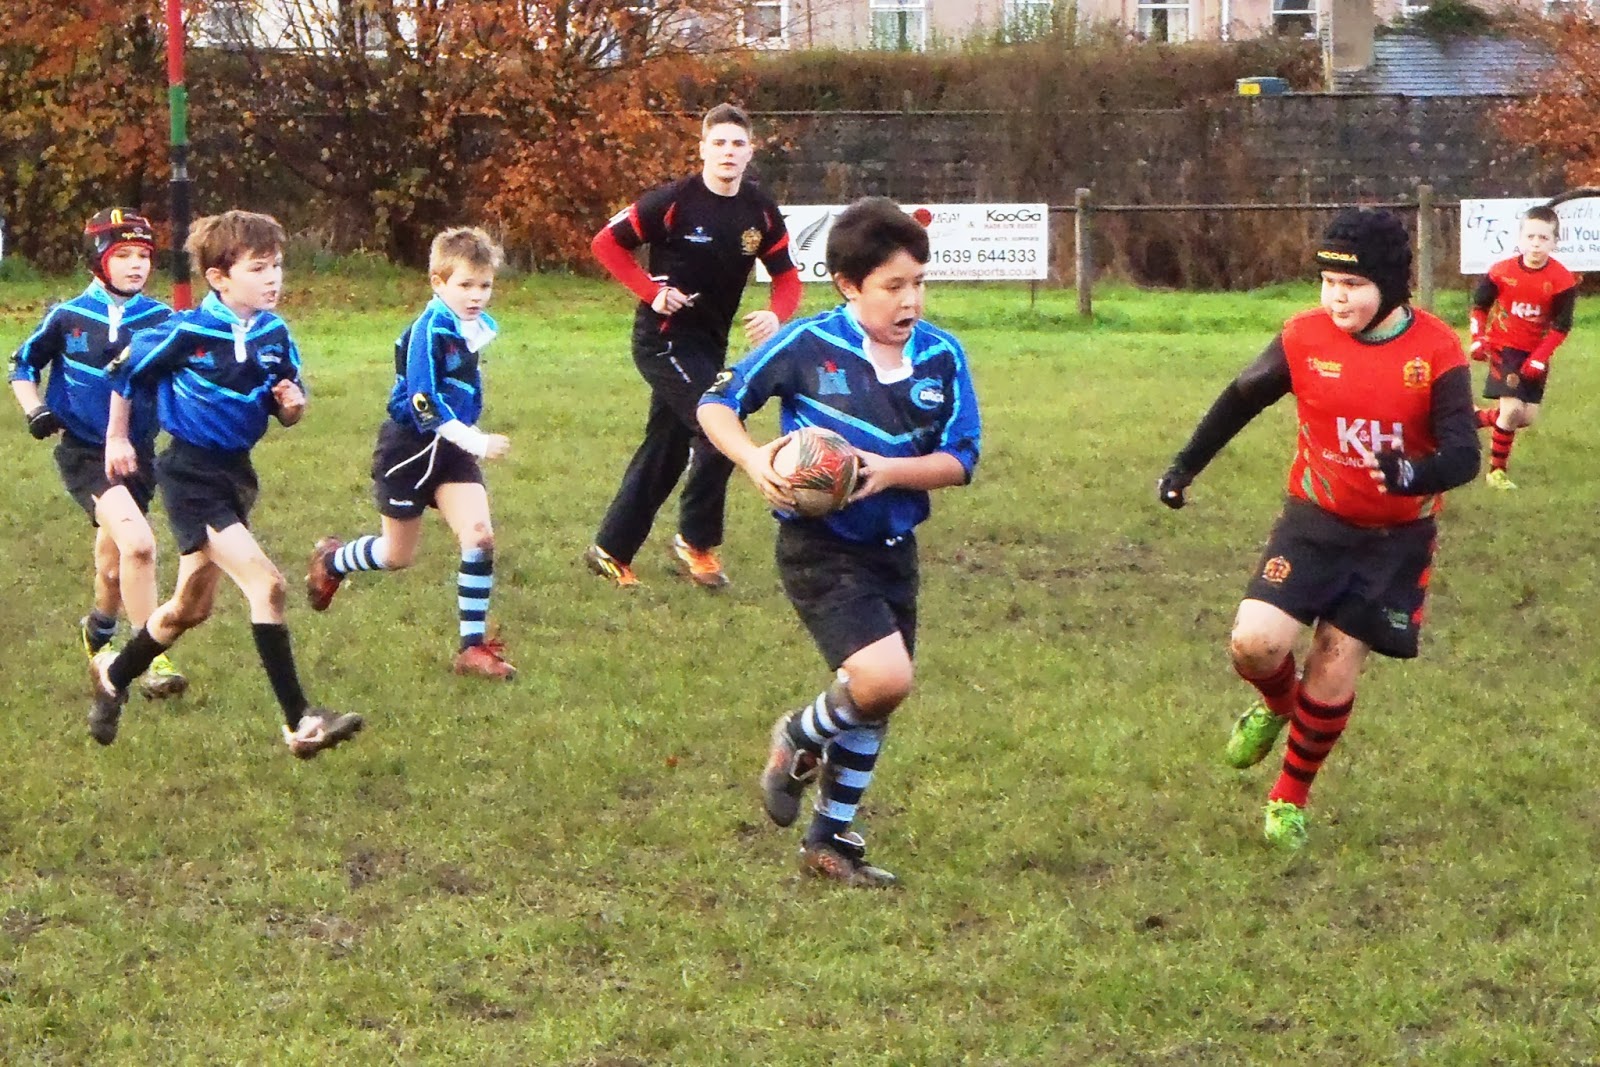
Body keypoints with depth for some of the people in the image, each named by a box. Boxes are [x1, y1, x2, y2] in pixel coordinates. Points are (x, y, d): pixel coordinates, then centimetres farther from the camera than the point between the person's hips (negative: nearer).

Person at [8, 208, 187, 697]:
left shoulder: (161, 320, -1)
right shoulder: (68, 318, -5)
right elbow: (23, 365, 8)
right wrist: (34, 410, -7)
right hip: (84, 452, -4)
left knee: (115, 563, 18)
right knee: (137, 543, -25)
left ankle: (100, 629, 51)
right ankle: (151, 662, -21)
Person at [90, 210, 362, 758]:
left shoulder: (274, 335, -1)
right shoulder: (186, 332, -18)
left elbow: (288, 412, 9)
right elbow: (126, 372, -2)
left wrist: (292, 403, -14)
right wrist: (117, 439, 5)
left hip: (236, 471, 8)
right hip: (191, 474, -8)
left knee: (191, 607, 20)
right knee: (266, 584, -20)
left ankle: (114, 673, 46)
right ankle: (299, 723, -20)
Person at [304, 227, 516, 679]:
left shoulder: (478, 327, 2)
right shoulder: (430, 330, -22)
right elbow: (423, 401, -28)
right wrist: (475, 441, -34)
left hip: (452, 447, 6)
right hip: (409, 448, -6)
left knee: (479, 535, -12)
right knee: (398, 556, 9)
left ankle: (474, 647, -4)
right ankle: (331, 561, 42)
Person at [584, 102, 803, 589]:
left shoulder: (761, 212, 0)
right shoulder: (673, 202, -16)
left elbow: (786, 276, 7)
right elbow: (606, 243, -9)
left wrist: (776, 314, -15)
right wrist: (652, 291, -19)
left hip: (710, 344, 7)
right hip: (664, 341, -7)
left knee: (666, 450, 13)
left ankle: (611, 550, 25)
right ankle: (696, 542, -4)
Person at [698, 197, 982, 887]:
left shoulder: (941, 356, -3)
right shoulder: (807, 346, -13)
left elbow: (960, 459, -3)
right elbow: (717, 403, -4)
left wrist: (889, 472, -21)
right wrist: (753, 460, -22)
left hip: (894, 550, 6)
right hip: (821, 550, -6)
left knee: (876, 700, 14)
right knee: (884, 678, -22)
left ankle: (831, 839, 32)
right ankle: (799, 741, 10)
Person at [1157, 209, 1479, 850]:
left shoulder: (1436, 351, -16)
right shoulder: (1305, 337, -10)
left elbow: (1463, 455, -21)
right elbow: (1242, 400, 8)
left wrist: (1415, 474, -42)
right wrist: (1185, 465, 12)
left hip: (1395, 539, -1)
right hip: (1316, 520, 1)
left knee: (1334, 670, 0)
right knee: (1256, 643, -16)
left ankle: (1290, 800, 22)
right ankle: (1276, 705, 22)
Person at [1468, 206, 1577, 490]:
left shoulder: (1563, 281, -14)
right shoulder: (1502, 272, -12)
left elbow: (1561, 326, -10)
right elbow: (1480, 305, 2)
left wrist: (1539, 359, -17)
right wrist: (1478, 340, -10)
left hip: (1535, 355, 3)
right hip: (1504, 347, -3)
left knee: (1527, 418, 3)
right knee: (1511, 408, -17)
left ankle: (1475, 419, 31)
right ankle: (1497, 471, 2)